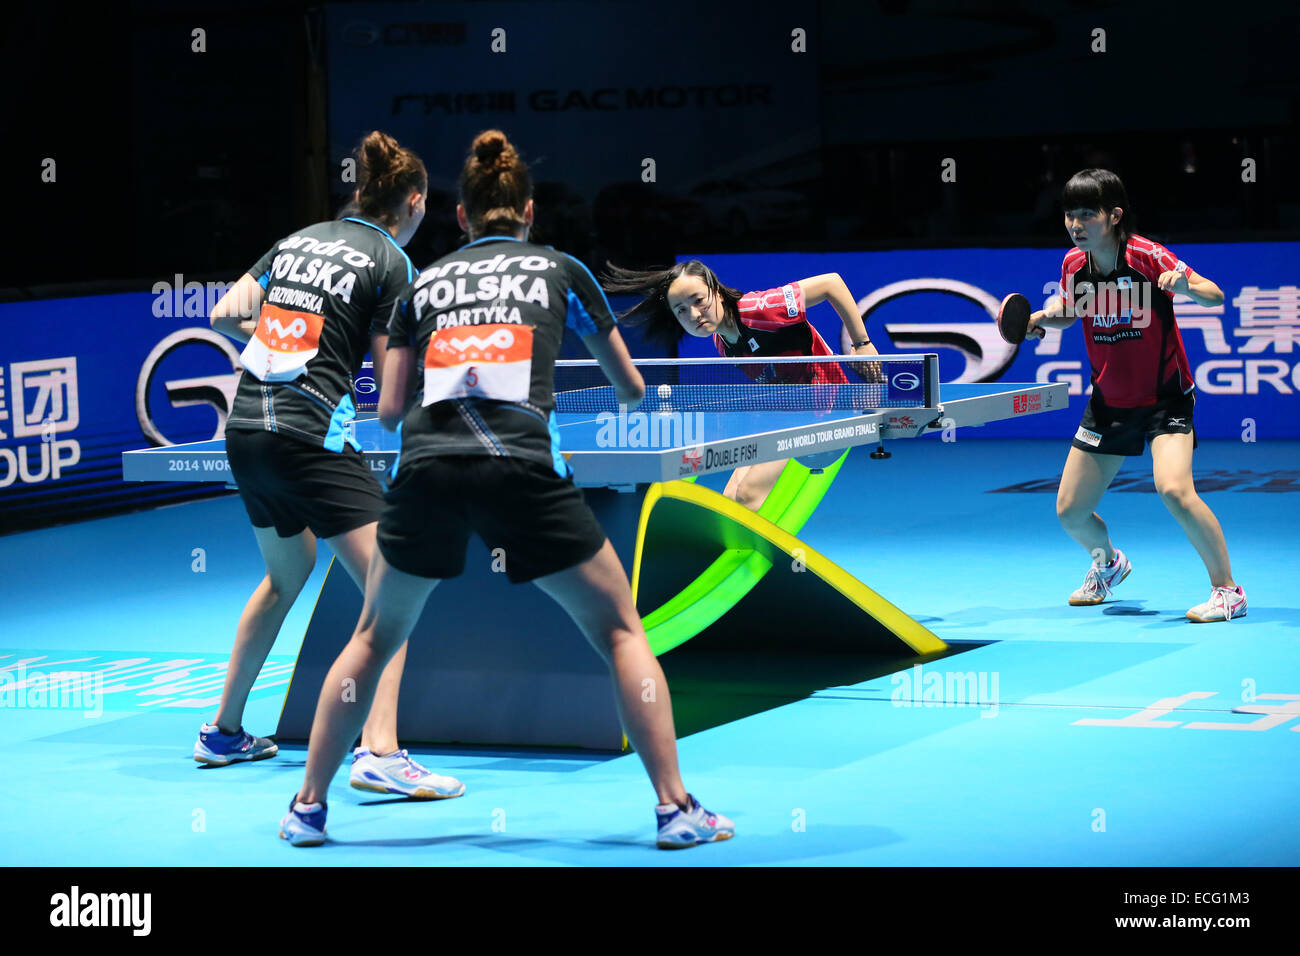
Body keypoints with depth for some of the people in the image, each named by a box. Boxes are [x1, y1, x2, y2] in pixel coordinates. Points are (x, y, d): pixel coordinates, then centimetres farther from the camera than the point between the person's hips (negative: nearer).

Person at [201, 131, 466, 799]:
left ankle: (224, 732, 36)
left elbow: (223, 317, 18)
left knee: (286, 575, 29)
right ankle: (379, 752, -22)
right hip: (311, 435, -8)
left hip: (246, 427, 8)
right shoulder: (390, 261, -3)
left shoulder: (296, 242, 16)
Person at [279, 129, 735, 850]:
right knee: (620, 631, 11)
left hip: (426, 466, 2)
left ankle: (308, 807, 22)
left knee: (374, 638, 22)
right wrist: (627, 389, 51)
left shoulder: (425, 283, 21)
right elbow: (631, 387, 28)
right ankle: (674, 809, 2)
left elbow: (390, 410, 17)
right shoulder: (559, 269, 19)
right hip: (523, 467, -2)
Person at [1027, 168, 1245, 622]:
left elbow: (1215, 296, -25)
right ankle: (1108, 563, 42)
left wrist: (1186, 286, -46)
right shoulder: (1074, 264, -5)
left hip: (1164, 399, -6)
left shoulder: (1147, 256, -21)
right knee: (1070, 511, 6)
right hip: (1108, 404, 6)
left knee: (1174, 490, -29)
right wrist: (1037, 320, -5)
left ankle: (1228, 590, -13)